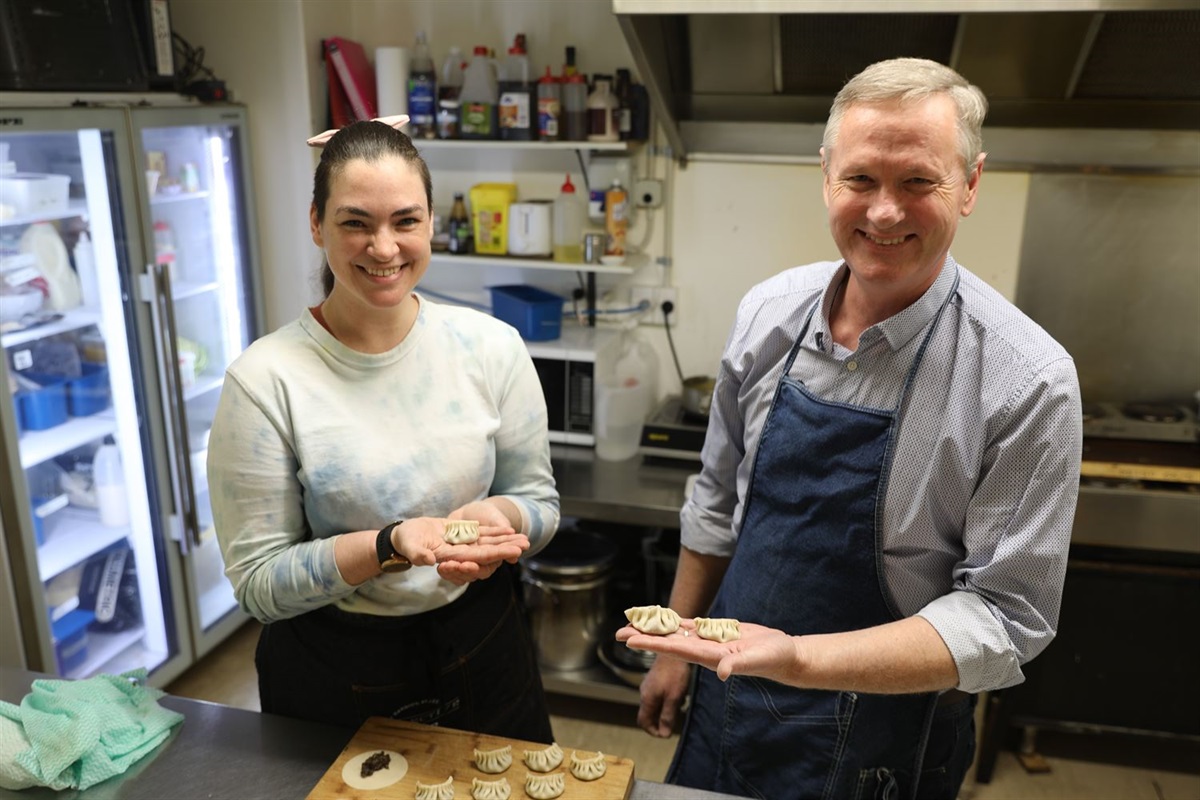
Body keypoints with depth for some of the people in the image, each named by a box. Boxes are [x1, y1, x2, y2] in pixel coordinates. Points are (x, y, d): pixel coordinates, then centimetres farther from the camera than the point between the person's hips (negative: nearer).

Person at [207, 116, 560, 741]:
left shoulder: (492, 347, -9)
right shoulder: (265, 378, -16)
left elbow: (539, 501, 0)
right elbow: (257, 582, -13)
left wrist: (498, 516, -23)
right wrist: (392, 545, -28)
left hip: (481, 654, 3)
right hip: (332, 679, -2)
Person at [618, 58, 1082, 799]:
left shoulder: (1027, 380, -21)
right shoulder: (769, 312, -7)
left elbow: (1004, 615, -18)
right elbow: (717, 501, 3)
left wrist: (798, 657, -31)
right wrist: (677, 648, 9)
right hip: (727, 695, 4)